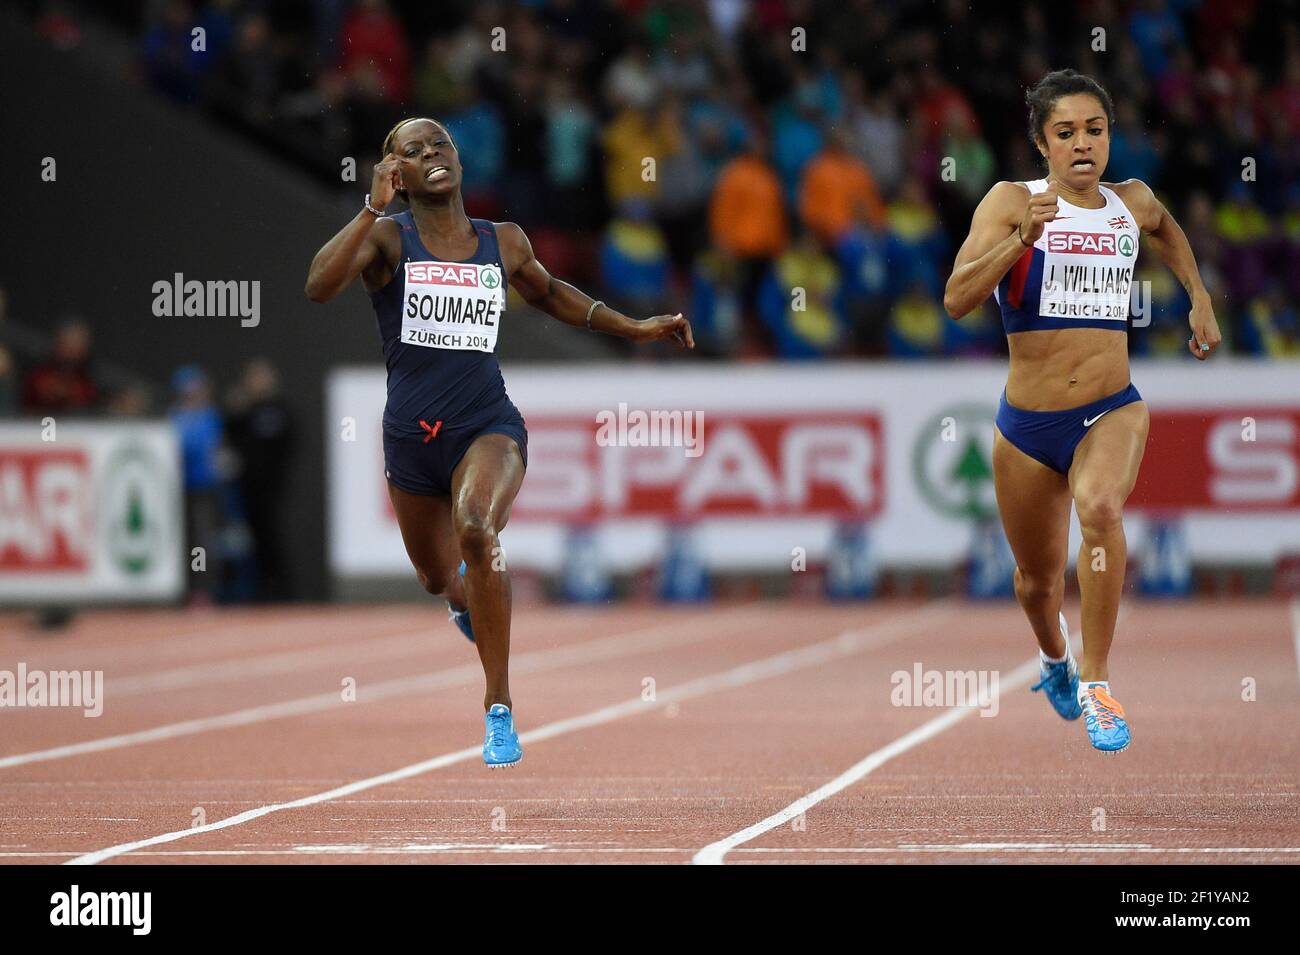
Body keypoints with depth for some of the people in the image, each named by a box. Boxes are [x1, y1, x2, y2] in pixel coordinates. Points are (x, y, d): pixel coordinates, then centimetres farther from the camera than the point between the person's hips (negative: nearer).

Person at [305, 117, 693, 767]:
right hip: (412, 437, 1)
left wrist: (635, 329, 25)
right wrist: (374, 207, -24)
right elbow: (319, 286, -21)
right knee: (441, 582, 16)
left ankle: (500, 712, -26)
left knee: (475, 528, -32)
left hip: (489, 426, -1)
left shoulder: (504, 243, 6)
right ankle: (469, 599, 60)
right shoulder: (386, 238, -2)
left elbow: (547, 294, 27)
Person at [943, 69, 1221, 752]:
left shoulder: (1133, 203, 4)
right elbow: (956, 299, -21)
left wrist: (1199, 299, 22)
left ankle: (1095, 683, -26)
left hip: (1112, 412, 0)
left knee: (1099, 507, -33)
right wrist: (1023, 238, -32)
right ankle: (1054, 657, 53)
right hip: (1028, 423, 0)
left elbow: (1166, 229, 31)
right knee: (1038, 580, 16)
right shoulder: (1012, 202, -8)